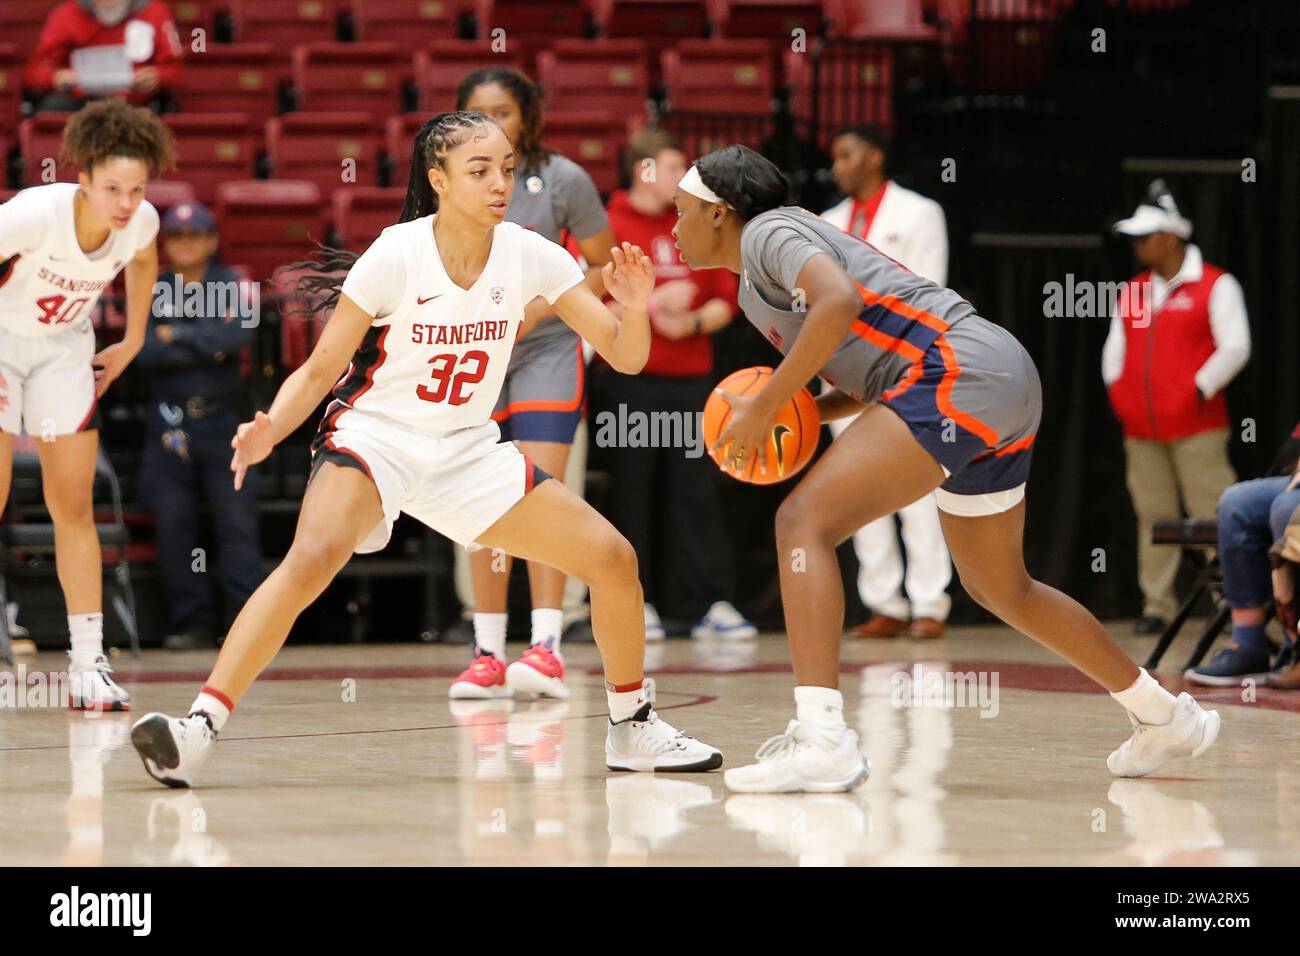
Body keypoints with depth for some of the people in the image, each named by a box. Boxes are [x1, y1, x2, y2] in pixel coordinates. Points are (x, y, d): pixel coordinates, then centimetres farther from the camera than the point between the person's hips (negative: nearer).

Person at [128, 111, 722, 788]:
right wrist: (270, 430, -30)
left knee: (613, 559, -2)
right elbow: (319, 371, -11)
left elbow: (623, 356, -5)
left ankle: (631, 727, 20)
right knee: (313, 557, -34)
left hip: (467, 451, 5)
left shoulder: (530, 256, -7)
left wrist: (634, 308, -27)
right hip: (372, 436, -5)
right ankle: (199, 727, -36)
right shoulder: (396, 256, -17)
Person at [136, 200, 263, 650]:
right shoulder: (150, 292, 8)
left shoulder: (231, 286, 6)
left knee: (237, 520, -9)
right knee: (173, 527, -1)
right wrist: (207, 348, -11)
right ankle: (192, 624, 5)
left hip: (222, 418, -1)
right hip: (168, 423, 1)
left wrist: (177, 336, -9)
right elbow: (144, 351, -6)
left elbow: (238, 334, -12)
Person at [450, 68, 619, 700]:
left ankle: (546, 648, -19)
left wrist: (537, 309, -14)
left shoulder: (561, 180, -7)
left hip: (546, 351, -3)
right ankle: (488, 654, 9)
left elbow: (604, 267, -2)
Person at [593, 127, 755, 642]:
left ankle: (712, 604, -1)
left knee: (697, 491, 0)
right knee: (633, 493, 0)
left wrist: (693, 322, -6)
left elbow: (726, 299, 13)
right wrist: (651, 304, -15)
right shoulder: (608, 227, -3)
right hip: (630, 382, -4)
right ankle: (636, 603, 7)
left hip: (691, 381, 4)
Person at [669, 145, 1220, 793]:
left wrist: (763, 407, -17)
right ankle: (1165, 717, 38)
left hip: (960, 371, -11)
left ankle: (822, 741, -31)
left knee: (804, 522, -19)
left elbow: (838, 302, -23)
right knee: (1000, 588, 26)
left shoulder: (767, 231, -1)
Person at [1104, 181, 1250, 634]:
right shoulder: (1132, 291, 17)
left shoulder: (1215, 286, -1)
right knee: (1154, 518, 4)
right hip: (1141, 430, 5)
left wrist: (1199, 391, -12)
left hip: (1196, 427, -5)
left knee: (1214, 518, -8)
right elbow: (1115, 347, 21)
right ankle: (1156, 606, 9)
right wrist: (1116, 391, 6)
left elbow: (1235, 348, -8)